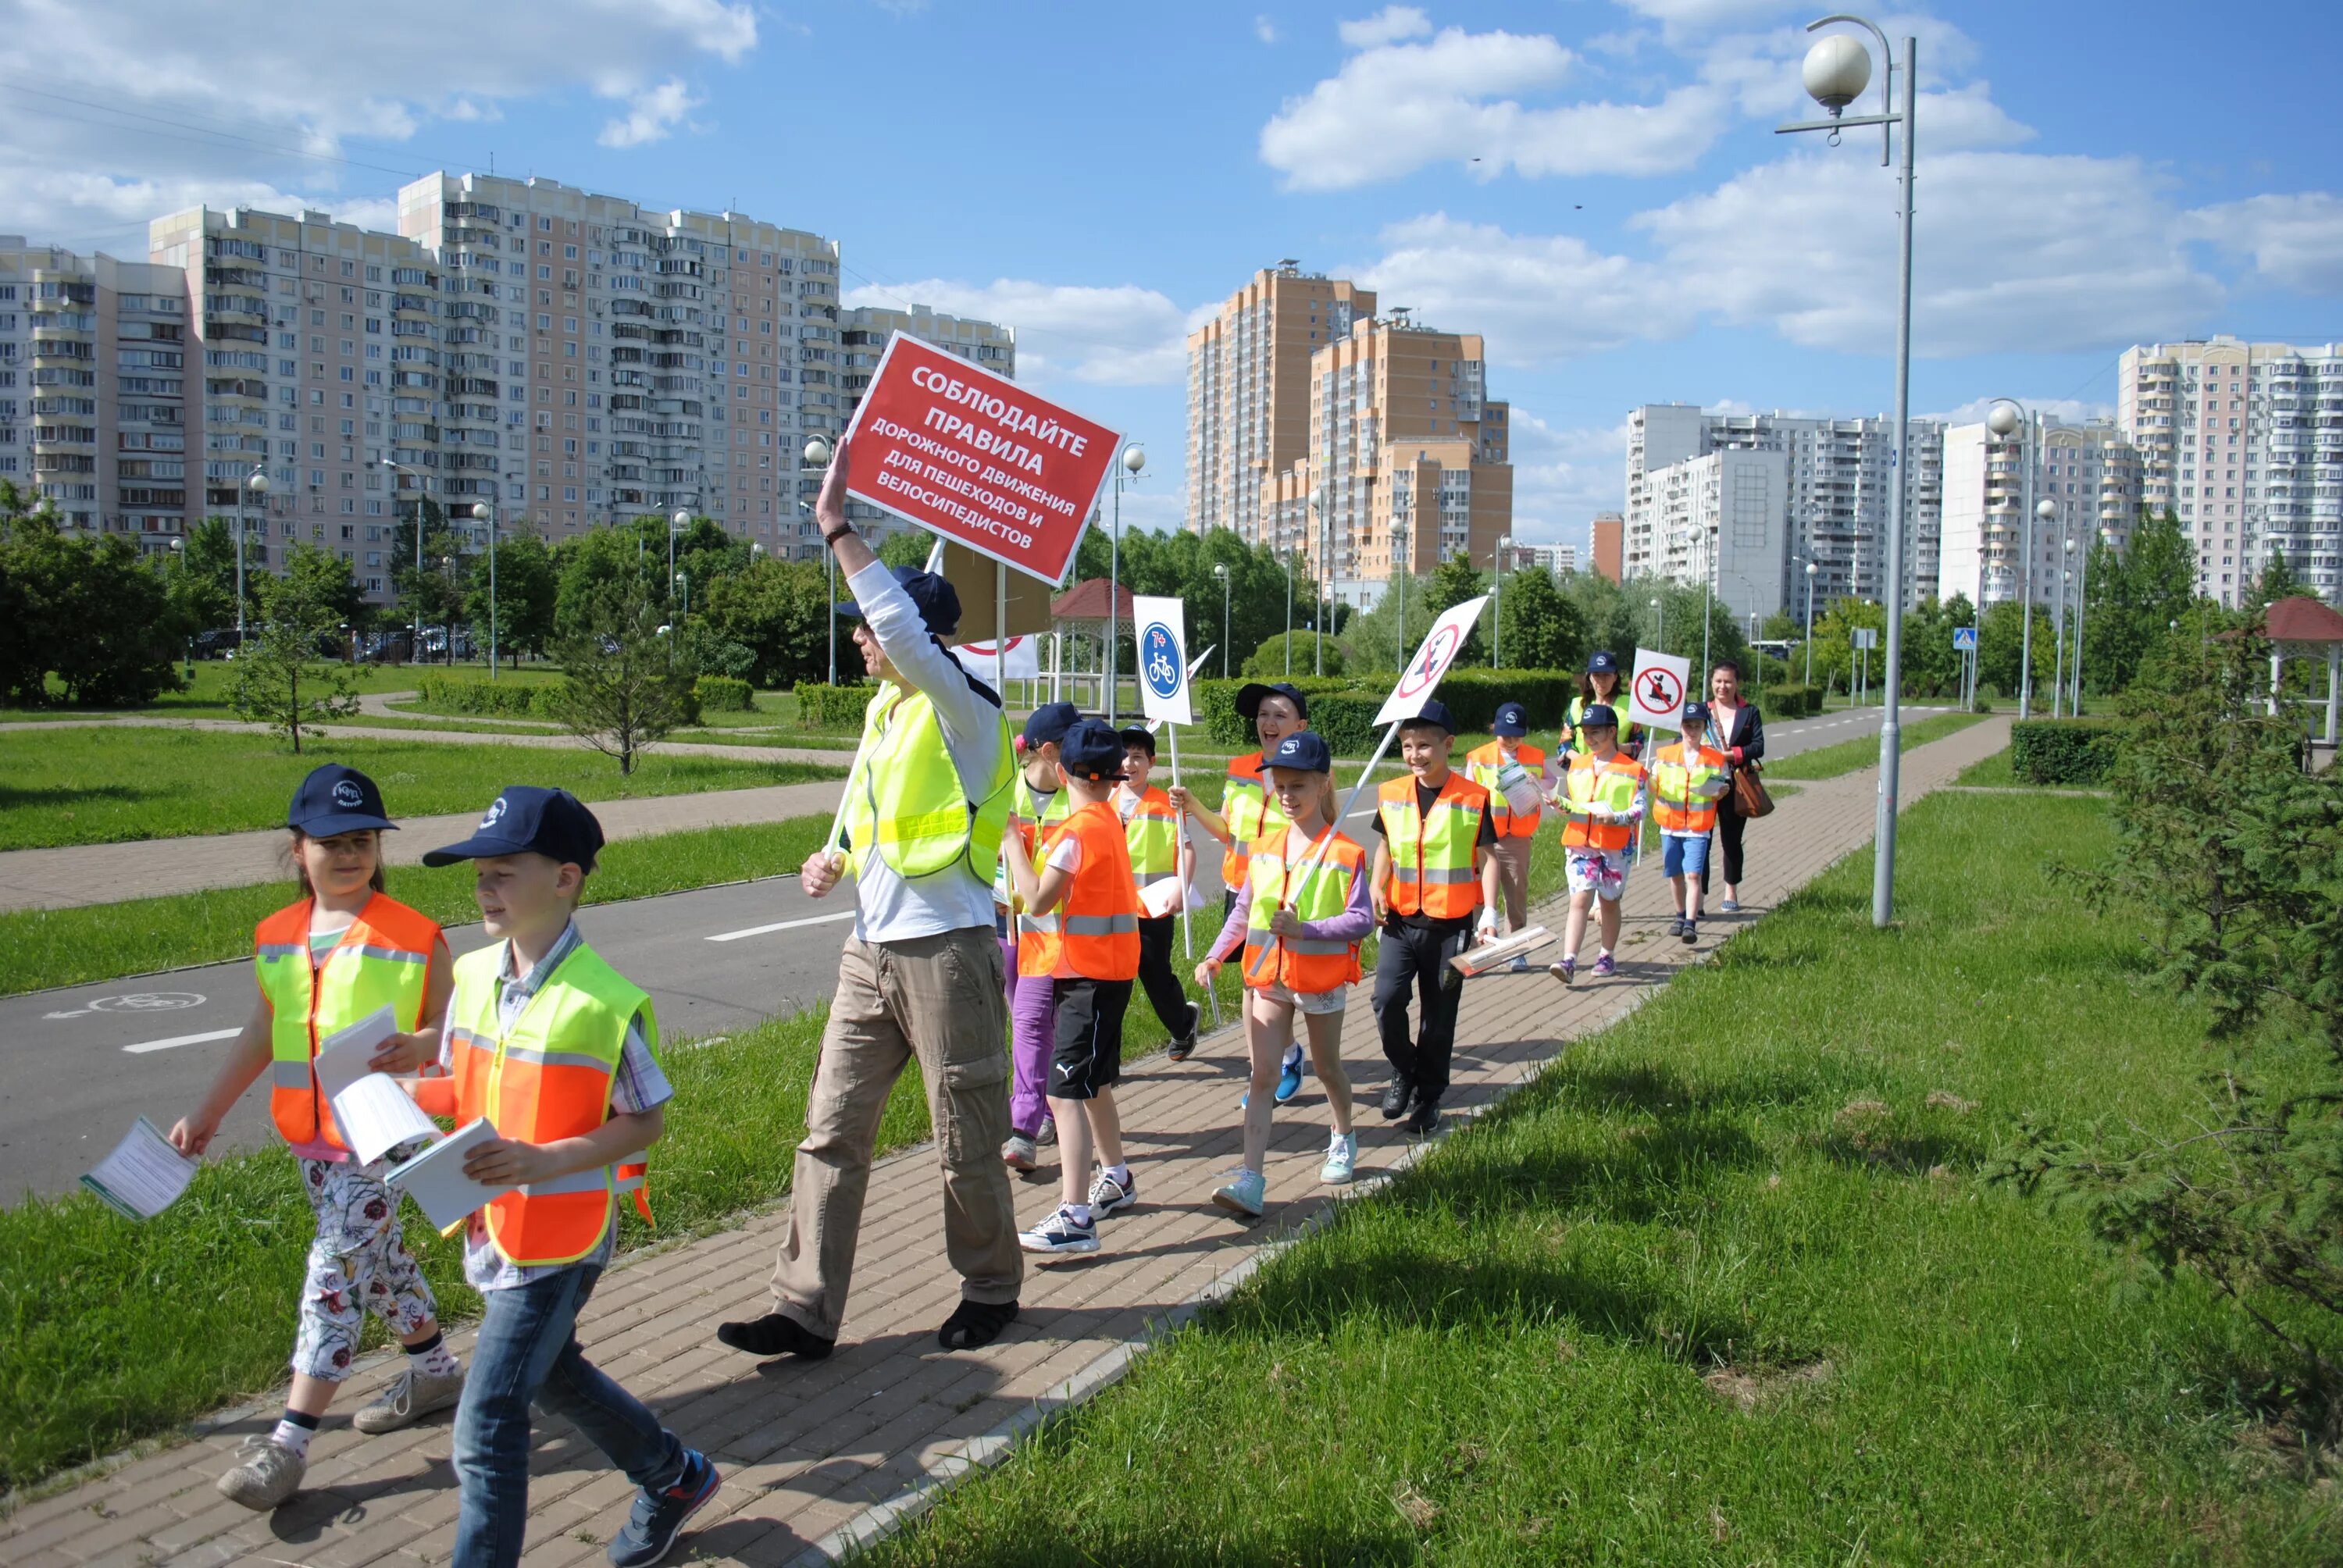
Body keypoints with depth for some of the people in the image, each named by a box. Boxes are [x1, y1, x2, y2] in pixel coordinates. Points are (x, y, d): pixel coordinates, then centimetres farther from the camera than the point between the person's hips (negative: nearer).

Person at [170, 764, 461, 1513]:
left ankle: (291, 1437, -2)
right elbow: (261, 1035, 16)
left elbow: (452, 1025, -7)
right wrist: (206, 1113, 19)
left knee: (334, 1271, -8)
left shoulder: (413, 938, -11)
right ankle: (433, 1367, 38)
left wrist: (418, 1046, -29)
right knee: (376, 1255, 18)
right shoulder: (277, 938, 6)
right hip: (312, 1136, 6)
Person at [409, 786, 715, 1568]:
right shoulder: (473, 976, 0)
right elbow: (462, 1088, 11)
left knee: (487, 1427, -6)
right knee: (549, 1374, 25)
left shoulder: (603, 1003, -21)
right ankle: (676, 1477, 46)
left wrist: (548, 1160, -26)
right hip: (490, 1229, 8)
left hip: (560, 1238, -8)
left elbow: (647, 1121, -14)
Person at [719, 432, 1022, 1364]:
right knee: (832, 1128, 6)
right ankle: (806, 1310, 12)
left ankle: (990, 1289, 25)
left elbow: (908, 637, -34)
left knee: (966, 1137, 5)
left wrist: (838, 527, -31)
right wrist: (834, 865, 5)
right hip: (872, 947, 8)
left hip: (946, 949, -8)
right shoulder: (886, 708, 13)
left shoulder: (964, 710, -13)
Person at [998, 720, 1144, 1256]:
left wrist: (1010, 840, -11)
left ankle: (1075, 1218, -18)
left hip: (1090, 974, -10)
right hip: (1109, 967, 10)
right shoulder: (1109, 820, 11)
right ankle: (1116, 1179, 40)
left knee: (1066, 1092, -14)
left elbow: (1038, 900, -20)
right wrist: (1030, 845, 9)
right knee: (1093, 1083, 23)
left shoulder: (1079, 830, -17)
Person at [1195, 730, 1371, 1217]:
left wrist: (1306, 929, -26)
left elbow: (1362, 919, -16)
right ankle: (1250, 1180, -10)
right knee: (1263, 1075, -4)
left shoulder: (1344, 852, -11)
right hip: (1267, 978, 3)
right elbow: (1243, 912, 13)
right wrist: (1215, 957, 6)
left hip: (1321, 980, -3)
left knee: (1326, 1067, 17)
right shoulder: (1265, 848, 4)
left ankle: (1344, 1139, 45)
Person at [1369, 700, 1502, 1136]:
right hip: (1400, 921, 2)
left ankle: (1428, 1096, 24)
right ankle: (1404, 1072, 14)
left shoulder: (1473, 799, -8)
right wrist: (1376, 889, -1)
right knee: (1387, 999, -12)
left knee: (1439, 1017, 7)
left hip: (1450, 925, -2)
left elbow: (1487, 858, -3)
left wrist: (1489, 912, -11)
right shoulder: (1391, 795, 2)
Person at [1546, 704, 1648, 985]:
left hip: (1616, 845, -2)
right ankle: (1569, 962, -18)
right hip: (1580, 843, 2)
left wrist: (1616, 818, -24)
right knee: (1580, 899, -9)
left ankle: (1607, 956, 28)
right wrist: (1560, 804, -2)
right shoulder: (1577, 765, 12)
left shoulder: (1631, 770, -2)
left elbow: (1639, 809, -8)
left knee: (1609, 901, 11)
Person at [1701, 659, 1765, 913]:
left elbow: (1758, 746, -4)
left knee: (1731, 841, 11)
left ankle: (1731, 893, 26)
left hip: (1736, 787, 0)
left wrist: (1729, 754, -17)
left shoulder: (1749, 712, 5)